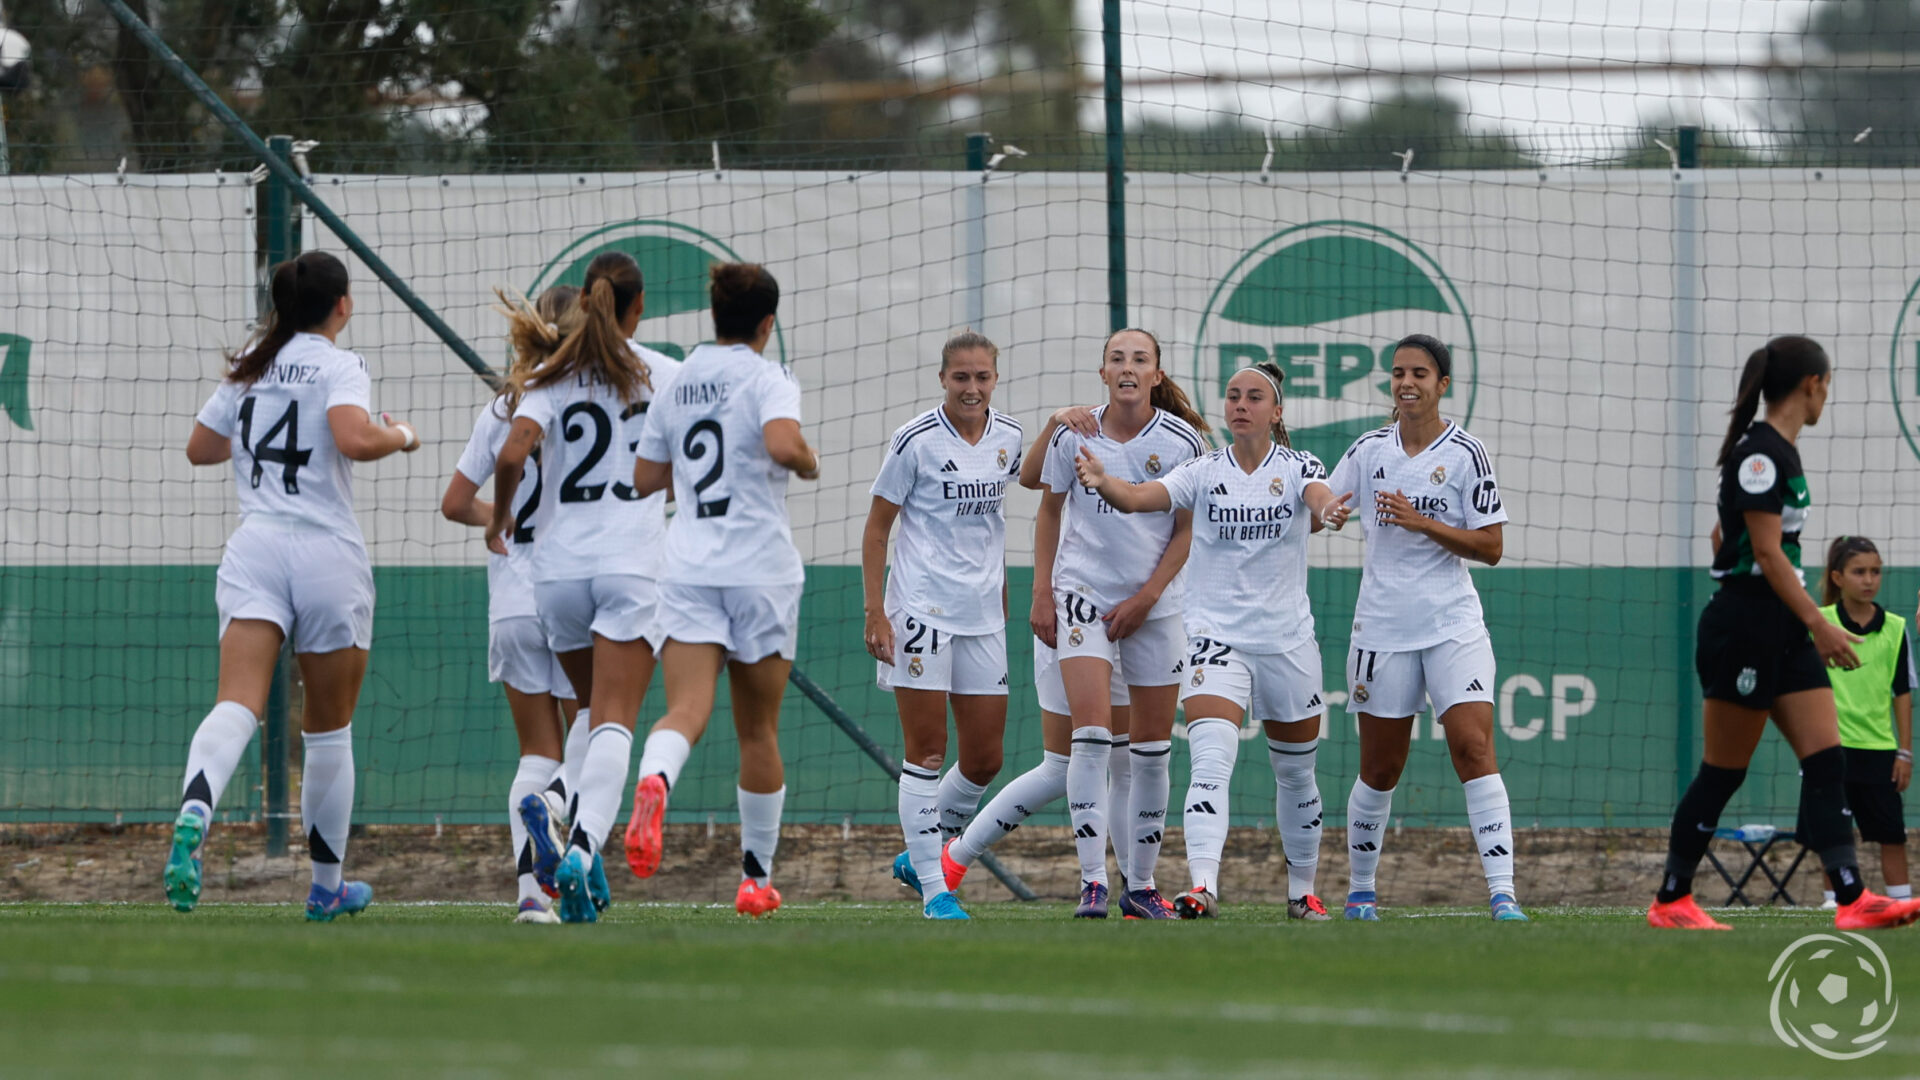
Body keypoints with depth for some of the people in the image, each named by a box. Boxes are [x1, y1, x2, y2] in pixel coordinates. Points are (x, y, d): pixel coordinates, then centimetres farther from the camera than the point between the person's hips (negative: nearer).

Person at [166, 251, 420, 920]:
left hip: (254, 551, 3)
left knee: (237, 705, -14)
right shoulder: (338, 365, -3)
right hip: (328, 554, -3)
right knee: (329, 730, 12)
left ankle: (193, 814, -45)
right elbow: (354, 439, -21)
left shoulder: (250, 368, 14)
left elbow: (199, 448, 24)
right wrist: (400, 436, -1)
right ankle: (327, 886, 22)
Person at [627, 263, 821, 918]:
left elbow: (645, 479, 18)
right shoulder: (766, 378, -5)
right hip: (760, 569, -3)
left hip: (688, 569, 3)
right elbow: (783, 444, -25)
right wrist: (809, 464, -3)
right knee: (758, 730, 11)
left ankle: (653, 781, -49)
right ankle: (757, 877, 19)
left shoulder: (677, 382, 11)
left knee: (687, 709, -14)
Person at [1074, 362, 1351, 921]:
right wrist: (1101, 481, -36)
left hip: (1288, 641, 1)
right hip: (1216, 637, -1)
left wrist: (1329, 512, -47)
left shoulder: (1298, 467, -1)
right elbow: (1137, 497, -14)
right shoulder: (1204, 472, -1)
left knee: (1295, 773, 15)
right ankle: (1202, 885, -32)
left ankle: (1302, 890, 32)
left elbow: (1321, 498, -22)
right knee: (1211, 760, -21)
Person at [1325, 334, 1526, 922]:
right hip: (1383, 626, 3)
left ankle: (1502, 891, -19)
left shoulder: (1465, 453, -3)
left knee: (1474, 747, -16)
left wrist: (1422, 522, -16)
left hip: (1453, 626, -3)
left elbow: (1491, 547, -6)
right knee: (1380, 768, 8)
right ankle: (1360, 888, 25)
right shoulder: (1369, 450, 6)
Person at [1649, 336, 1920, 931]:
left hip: (1783, 632, 9)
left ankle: (1852, 899, -10)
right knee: (1722, 773, -2)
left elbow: (1722, 536, 22)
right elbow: (1766, 551, -19)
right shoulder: (1760, 452, -15)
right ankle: (1670, 901, 8)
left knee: (1826, 762, -2)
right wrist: (1818, 624, -21)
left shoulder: (1779, 452, 14)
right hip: (1745, 629, -9)